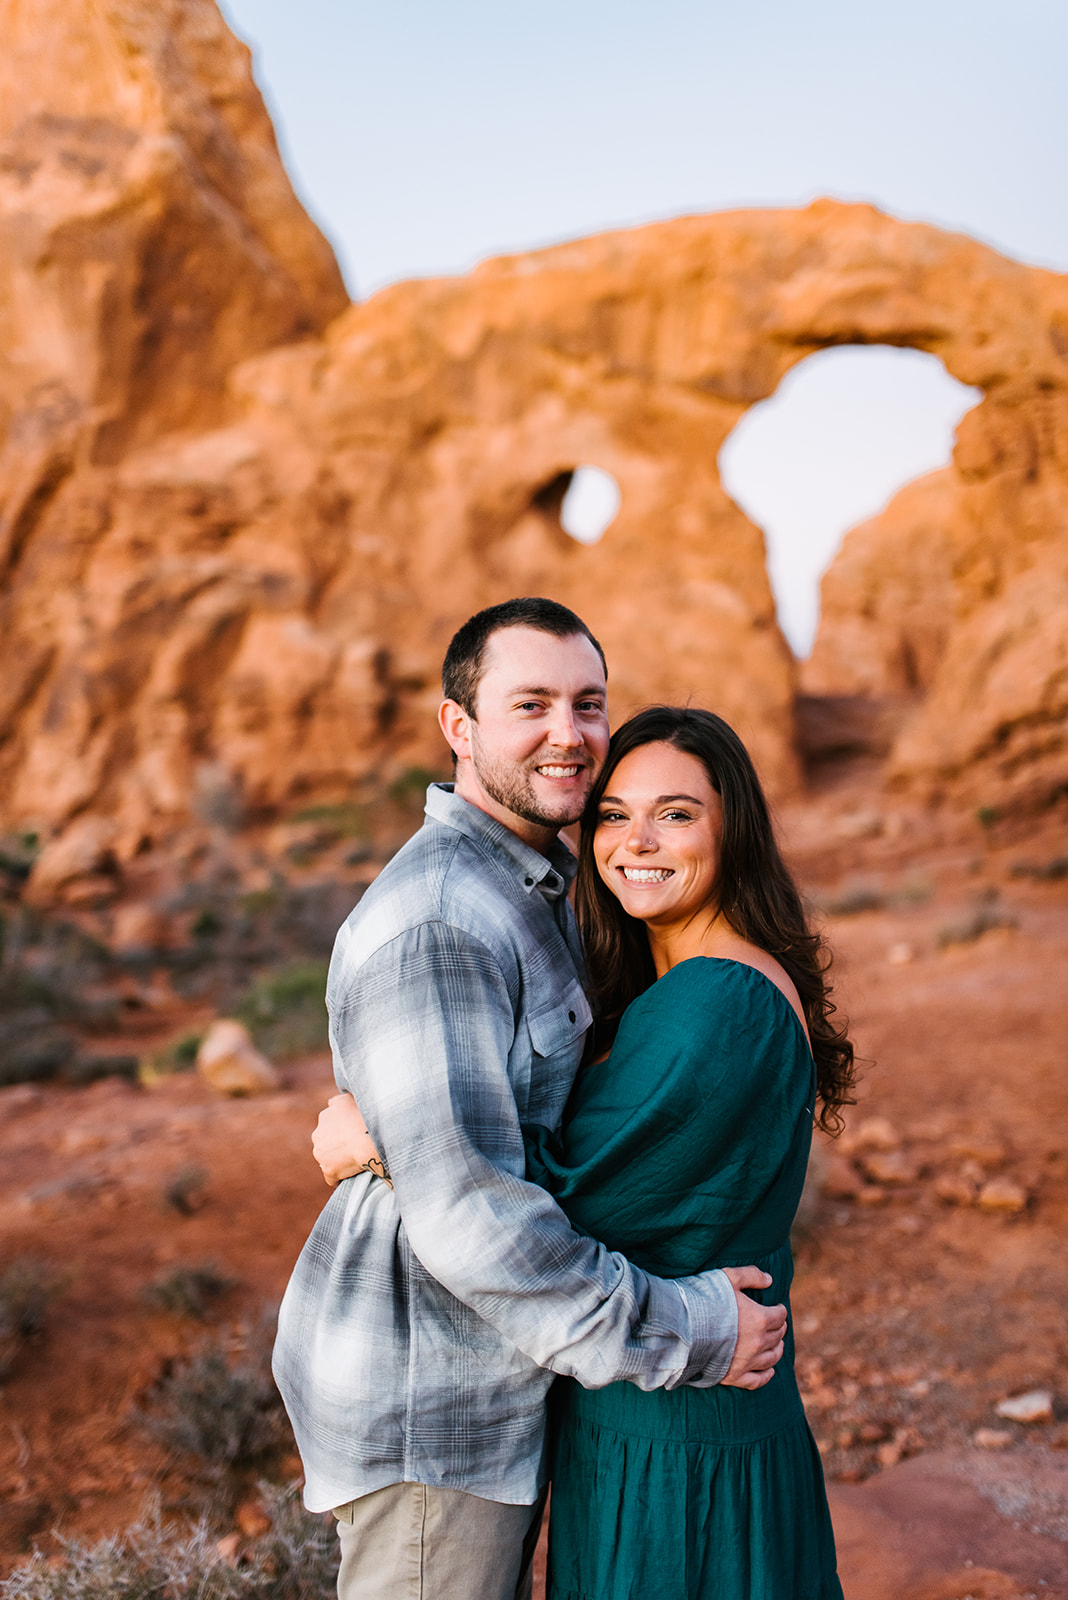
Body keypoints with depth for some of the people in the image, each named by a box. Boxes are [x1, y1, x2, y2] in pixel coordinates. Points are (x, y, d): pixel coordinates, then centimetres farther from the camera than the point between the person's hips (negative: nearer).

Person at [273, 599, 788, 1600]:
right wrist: (691, 1332, -21)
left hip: (491, 1381, 10)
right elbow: (466, 1215, -29)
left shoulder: (524, 889, 9)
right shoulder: (434, 923, -25)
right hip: (423, 1409, -10)